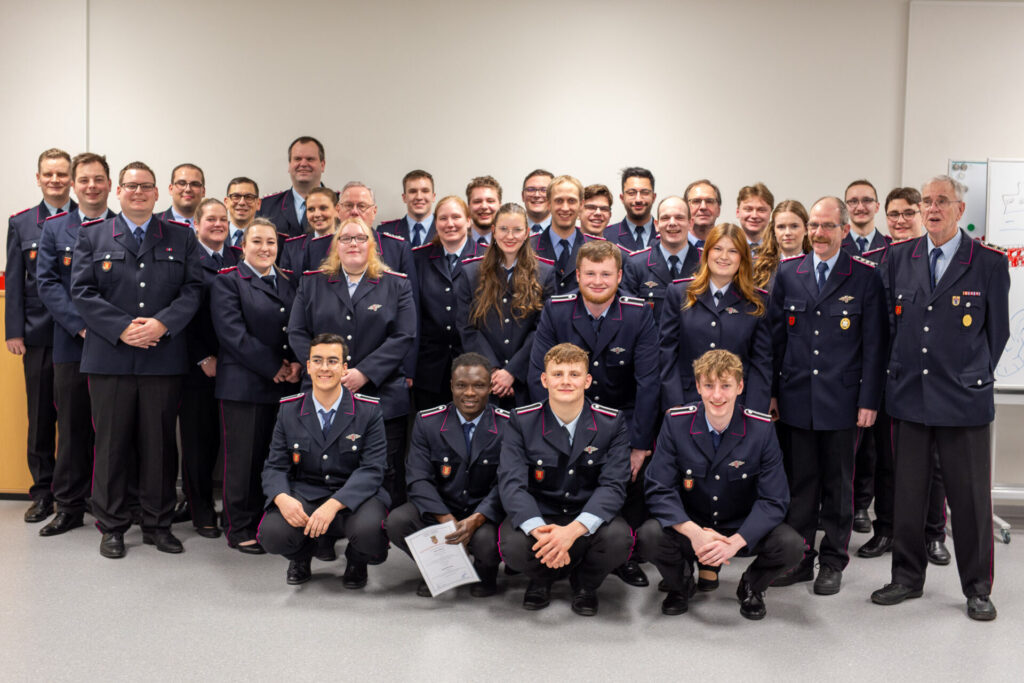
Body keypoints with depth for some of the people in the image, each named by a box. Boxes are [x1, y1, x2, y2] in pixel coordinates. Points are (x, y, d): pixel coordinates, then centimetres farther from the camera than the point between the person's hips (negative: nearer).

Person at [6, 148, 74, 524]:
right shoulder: (21, 223, 10)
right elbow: (14, 280, 7)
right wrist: (14, 331, 1)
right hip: (39, 335, 2)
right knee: (40, 416, 7)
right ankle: (43, 493, 17)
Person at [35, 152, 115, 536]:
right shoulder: (54, 228, 8)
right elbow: (47, 284, 1)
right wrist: (81, 325, -11)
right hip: (72, 345, 1)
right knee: (73, 428, 8)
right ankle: (70, 506, 18)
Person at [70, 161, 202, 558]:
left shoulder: (182, 238, 11)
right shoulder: (93, 236, 10)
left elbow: (193, 288, 2)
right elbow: (82, 291, 1)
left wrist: (162, 324, -13)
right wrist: (121, 328, -12)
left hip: (164, 359, 0)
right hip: (109, 358, 0)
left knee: (160, 443, 6)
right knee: (111, 443, 5)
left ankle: (158, 524, 18)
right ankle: (112, 526, 17)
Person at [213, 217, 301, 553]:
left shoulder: (289, 282, 16)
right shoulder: (227, 282, 1)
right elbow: (232, 333, -11)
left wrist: (296, 364, -6)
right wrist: (274, 368, -13)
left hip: (283, 385, 5)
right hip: (243, 383, -4)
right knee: (243, 458, 1)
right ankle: (240, 529, 12)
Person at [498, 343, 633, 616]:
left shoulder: (612, 422, -6)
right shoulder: (522, 421, -5)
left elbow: (613, 486, -14)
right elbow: (511, 483, -15)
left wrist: (573, 530, -32)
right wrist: (539, 530, -35)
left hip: (588, 519, 0)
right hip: (537, 516, 0)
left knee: (618, 539, -32)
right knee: (513, 545, -32)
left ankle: (585, 583, 6)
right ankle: (541, 578, 8)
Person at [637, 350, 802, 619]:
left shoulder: (762, 428, -12)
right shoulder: (676, 423, -11)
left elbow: (774, 500, -13)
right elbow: (659, 490, -13)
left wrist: (735, 542, -28)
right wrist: (694, 533, -30)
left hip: (743, 531, 0)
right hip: (690, 527, 0)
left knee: (791, 545, -28)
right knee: (649, 536, -30)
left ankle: (751, 587, 8)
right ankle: (680, 584, 6)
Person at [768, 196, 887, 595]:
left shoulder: (865, 277, -1)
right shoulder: (788, 274, 7)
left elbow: (874, 344, -2)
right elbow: (775, 337, 8)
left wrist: (869, 400, -6)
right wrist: (771, 392, 4)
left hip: (842, 401, -2)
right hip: (796, 399, 2)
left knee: (838, 484, 8)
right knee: (799, 482, 9)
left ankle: (833, 563, 22)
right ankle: (799, 558, 22)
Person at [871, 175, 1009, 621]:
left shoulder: (990, 262, -2)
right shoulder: (899, 257, 6)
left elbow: (997, 331, 4)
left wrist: (973, 378, 6)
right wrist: (900, 375, 10)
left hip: (964, 400, -3)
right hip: (909, 396, 3)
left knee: (970, 497, 4)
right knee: (908, 492, 10)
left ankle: (977, 589, 20)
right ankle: (908, 578, 25)